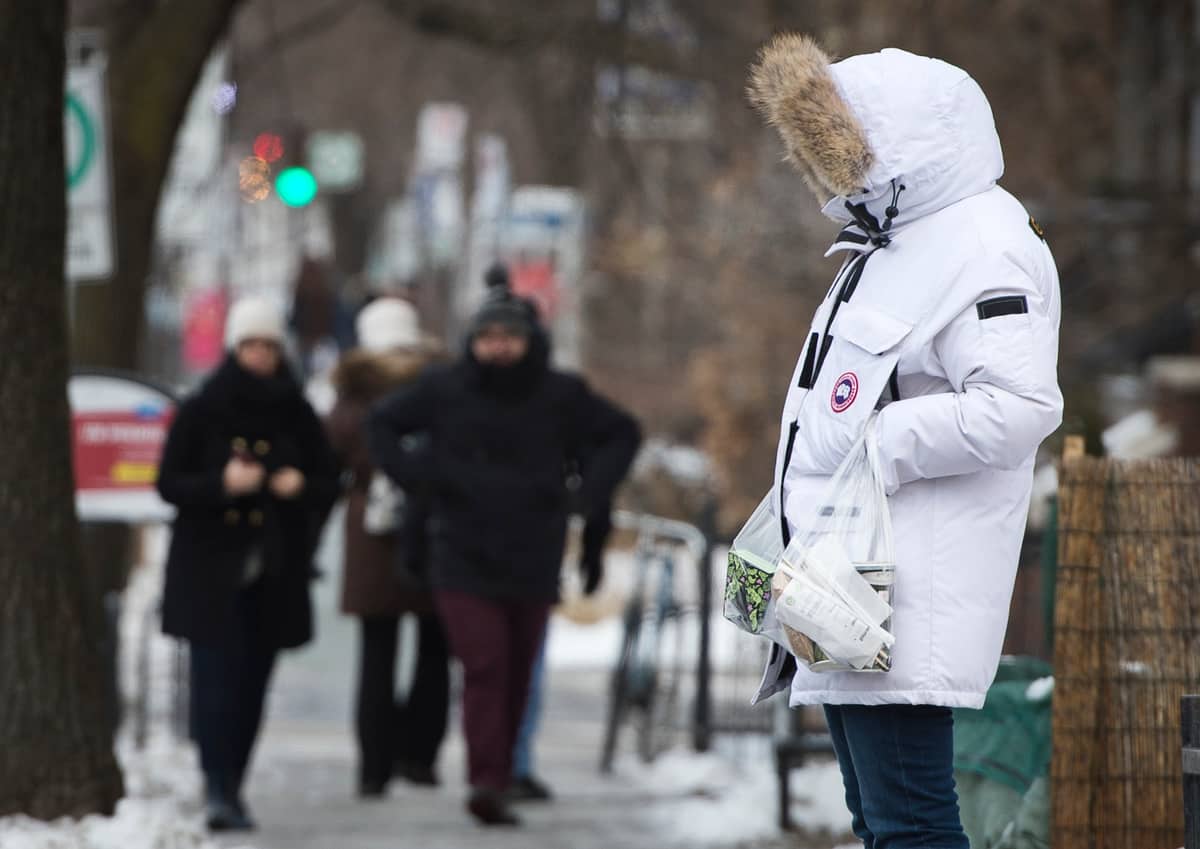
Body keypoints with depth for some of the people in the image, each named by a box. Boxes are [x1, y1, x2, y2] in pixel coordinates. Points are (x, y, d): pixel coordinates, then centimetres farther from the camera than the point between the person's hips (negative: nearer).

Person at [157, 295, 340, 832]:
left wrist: (302, 485, -12)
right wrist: (221, 484, -19)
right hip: (211, 570, -3)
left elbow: (329, 483, 11)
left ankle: (229, 791, 13)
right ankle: (218, 789, -18)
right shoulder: (201, 412, 0)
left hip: (273, 573, 3)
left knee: (251, 684, 4)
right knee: (217, 676, -13)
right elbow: (170, 483, -2)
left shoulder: (295, 415, 7)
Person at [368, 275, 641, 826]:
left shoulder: (560, 395, 4)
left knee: (516, 678, 8)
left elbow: (621, 434, 18)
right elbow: (383, 425, 15)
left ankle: (496, 784, 19)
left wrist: (594, 487, 3)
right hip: (464, 559, -2)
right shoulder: (445, 389, 1)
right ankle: (487, 782, -23)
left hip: (533, 565, 3)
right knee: (484, 667, -16)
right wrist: (414, 474, -1)